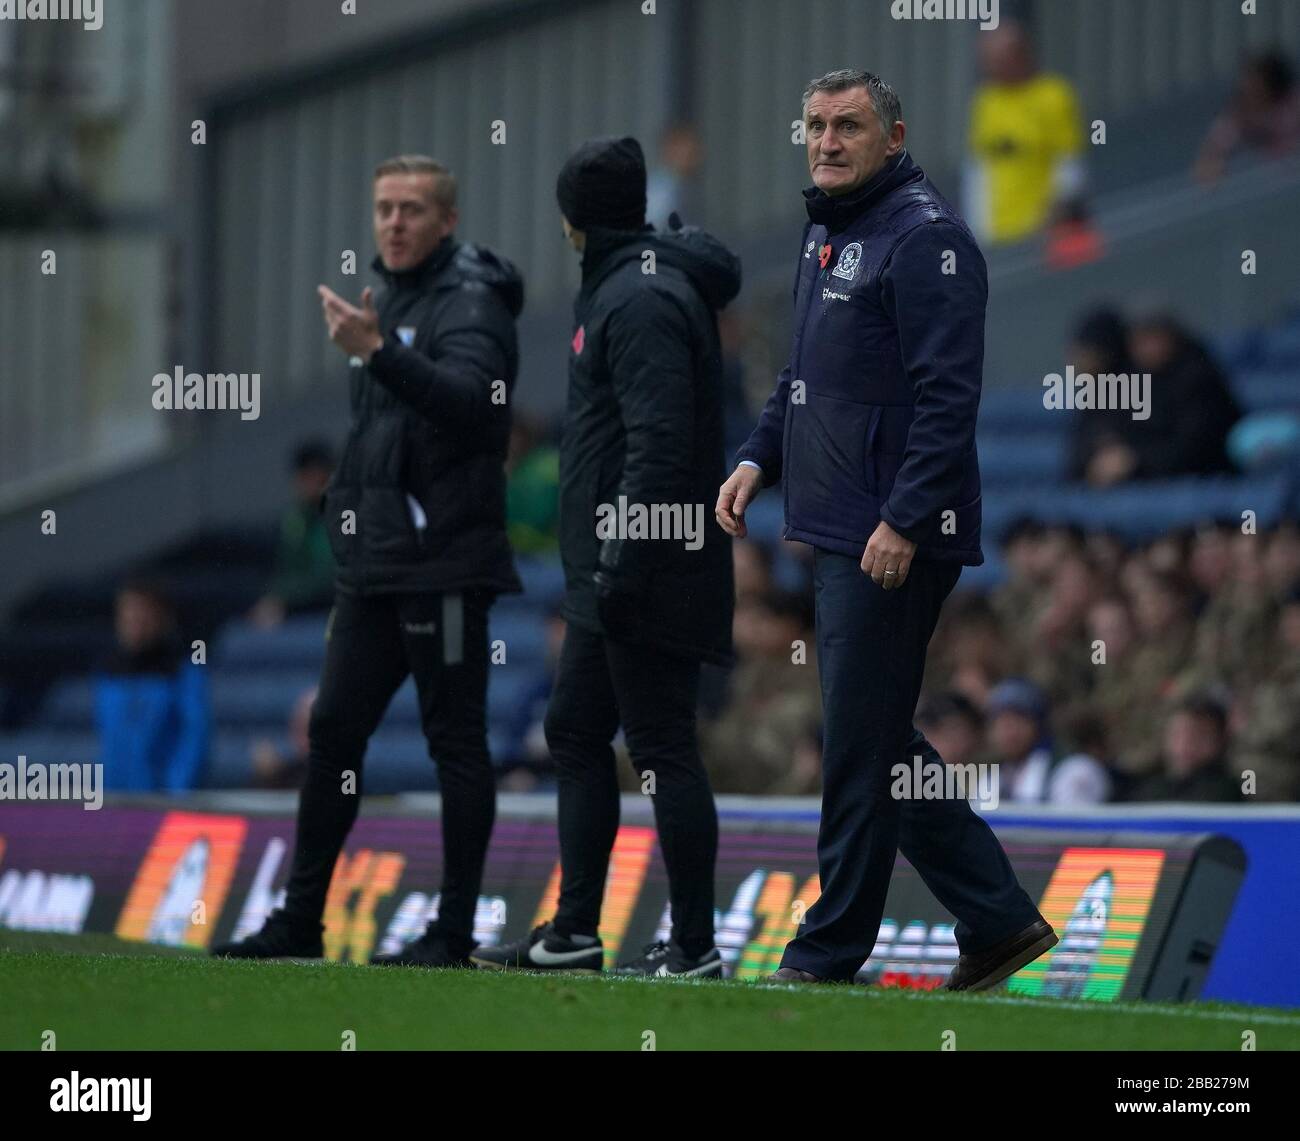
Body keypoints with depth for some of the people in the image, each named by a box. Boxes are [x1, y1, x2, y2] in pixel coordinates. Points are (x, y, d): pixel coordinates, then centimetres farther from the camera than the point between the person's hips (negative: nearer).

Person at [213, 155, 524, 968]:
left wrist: (378, 352, -37)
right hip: (375, 564, 9)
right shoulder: (392, 300, 19)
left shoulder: (469, 302, -9)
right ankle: (300, 922, 13)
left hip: (442, 564, -9)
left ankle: (455, 931, 0)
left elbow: (470, 401, -27)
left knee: (456, 740, -3)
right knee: (334, 731, 8)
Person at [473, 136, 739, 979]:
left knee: (663, 750, -6)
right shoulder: (621, 288, 17)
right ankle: (574, 933, 20)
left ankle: (695, 948, -2)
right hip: (613, 572, 11)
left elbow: (658, 443, -23)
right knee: (576, 735, 15)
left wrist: (622, 564, -25)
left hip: (649, 573, -11)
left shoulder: (643, 299, -16)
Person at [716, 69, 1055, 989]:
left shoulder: (924, 237, -13)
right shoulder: (825, 233, 18)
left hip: (892, 541, -10)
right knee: (876, 739, 13)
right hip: (839, 532, 10)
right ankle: (999, 921, 19)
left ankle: (829, 954, 3)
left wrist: (904, 521, -24)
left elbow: (947, 395, -20)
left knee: (861, 745, -4)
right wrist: (760, 460, 14)